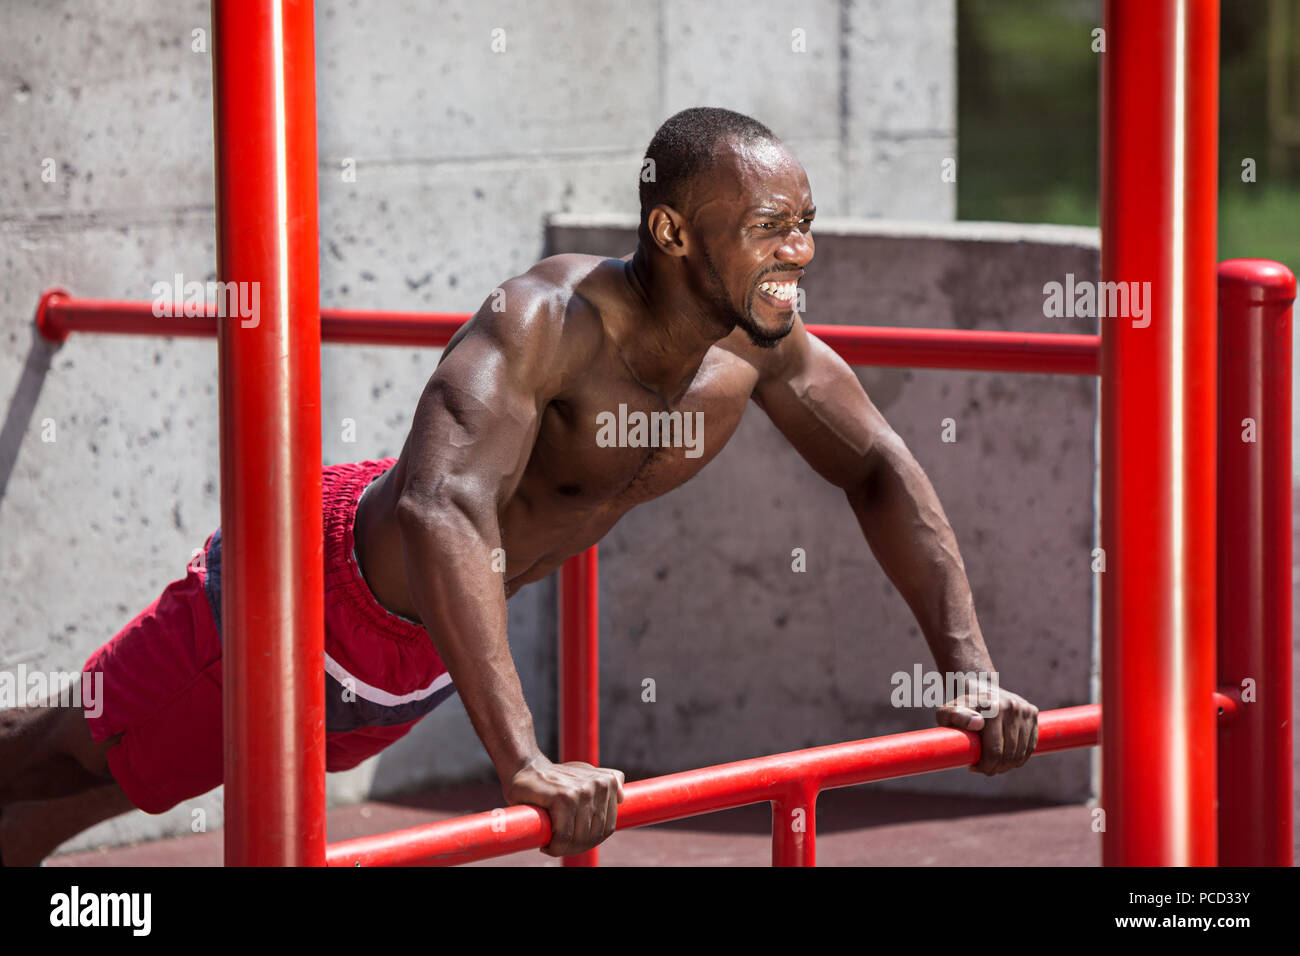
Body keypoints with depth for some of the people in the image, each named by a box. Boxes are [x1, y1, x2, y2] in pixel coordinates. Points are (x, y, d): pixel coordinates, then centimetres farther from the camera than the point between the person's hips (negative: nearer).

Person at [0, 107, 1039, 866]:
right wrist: (522, 762, -60)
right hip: (323, 586, -7)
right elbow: (444, 510, -54)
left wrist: (971, 671, -11)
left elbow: (879, 470, -1)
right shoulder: (549, 322, -41)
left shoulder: (760, 339, -17)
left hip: (437, 642, 7)